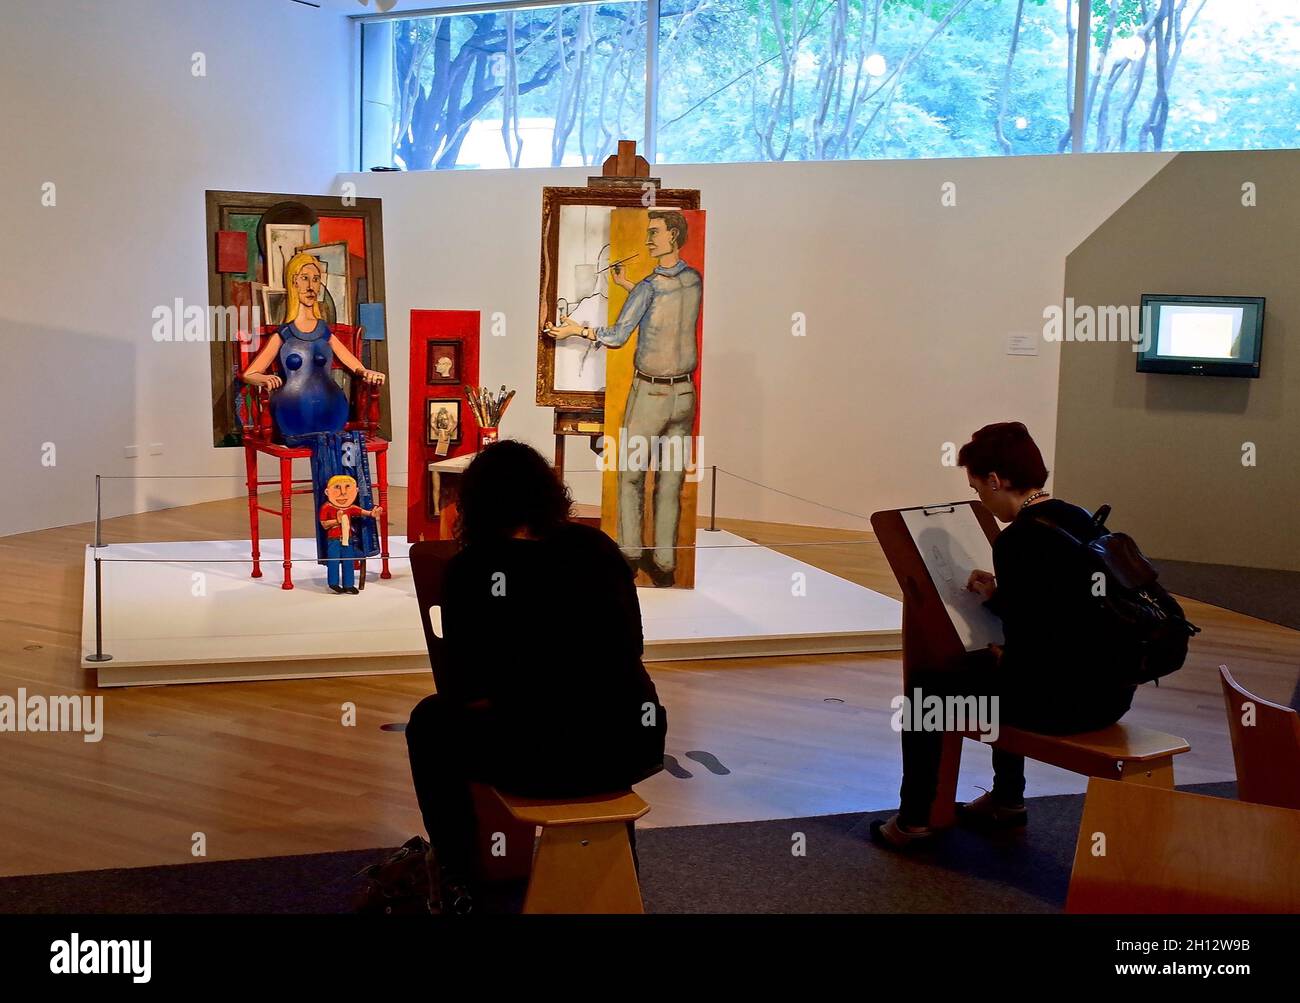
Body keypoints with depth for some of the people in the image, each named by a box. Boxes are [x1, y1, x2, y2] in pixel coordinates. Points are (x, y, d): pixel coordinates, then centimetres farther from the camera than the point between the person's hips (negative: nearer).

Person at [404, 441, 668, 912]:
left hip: (543, 758, -4)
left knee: (431, 721, 24)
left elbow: (457, 686, 2)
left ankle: (454, 880, 30)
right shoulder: (598, 546, 8)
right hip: (637, 746, 4)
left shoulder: (472, 568, -2)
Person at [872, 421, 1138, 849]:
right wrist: (998, 597, 18)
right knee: (1000, 668, 35)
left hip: (1061, 701, -9)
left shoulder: (1018, 539, -18)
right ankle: (1006, 799, 44)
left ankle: (913, 820, 17)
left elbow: (1027, 651, -18)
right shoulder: (1080, 520, 8)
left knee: (926, 686, 8)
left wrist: (1002, 659, 1)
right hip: (1110, 691, 9)